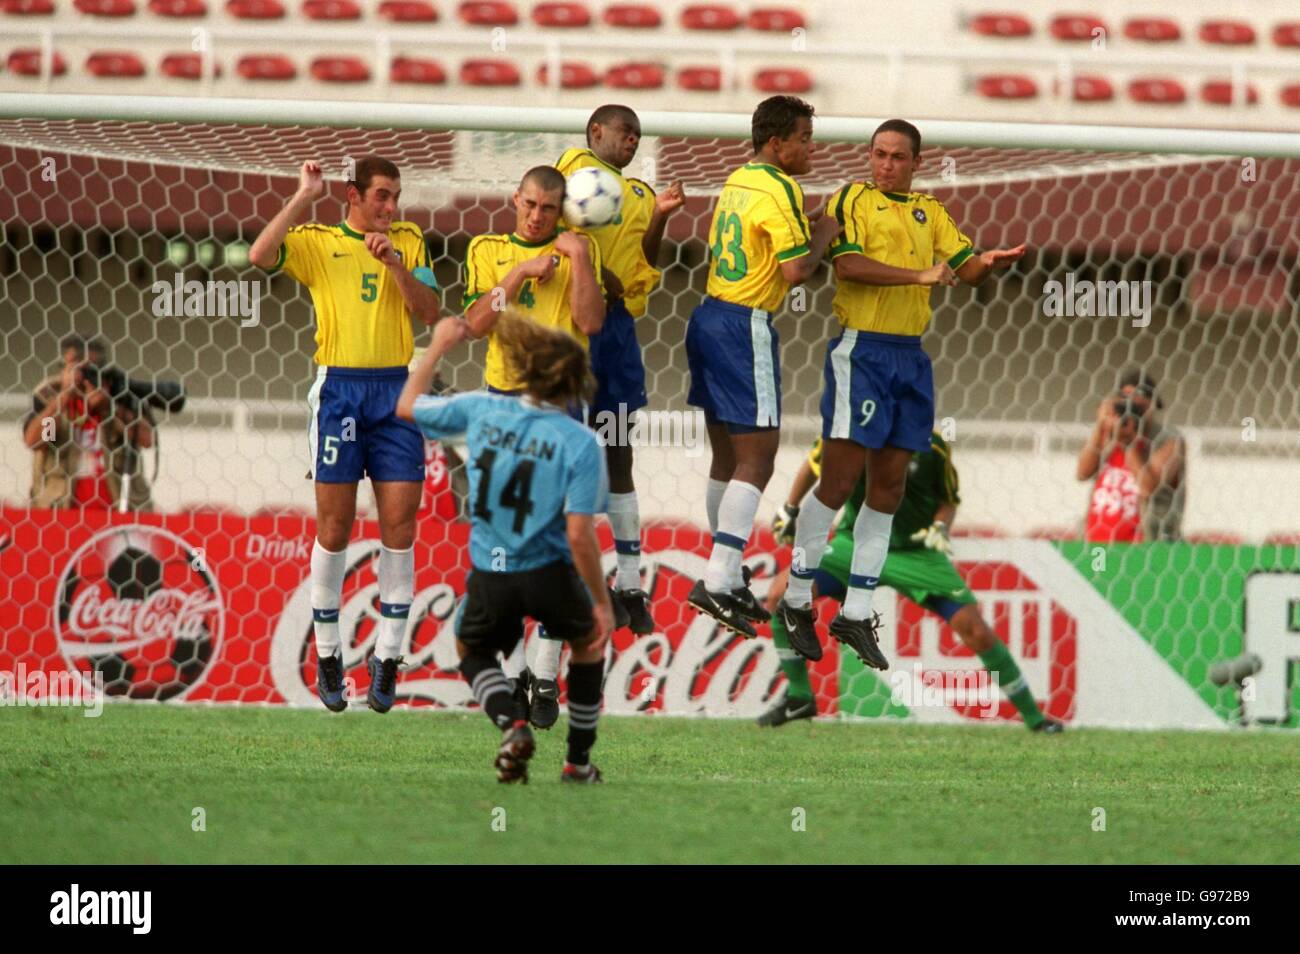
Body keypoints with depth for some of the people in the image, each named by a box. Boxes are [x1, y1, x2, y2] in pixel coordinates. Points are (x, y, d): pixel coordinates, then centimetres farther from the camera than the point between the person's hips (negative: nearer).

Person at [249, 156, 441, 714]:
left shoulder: (408, 241, 11)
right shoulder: (316, 243, 4)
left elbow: (431, 312, 4)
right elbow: (260, 255, -14)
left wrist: (394, 264, -9)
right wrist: (304, 198, -11)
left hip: (397, 389, 2)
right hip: (339, 387, -2)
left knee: (400, 522, -3)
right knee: (335, 527, 0)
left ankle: (387, 657, 4)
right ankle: (327, 655, 10)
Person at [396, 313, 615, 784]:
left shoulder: (481, 410, -6)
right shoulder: (580, 443, -15)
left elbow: (407, 407, 12)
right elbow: (579, 535, -17)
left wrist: (438, 346, 25)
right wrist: (602, 603, -6)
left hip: (490, 575, 1)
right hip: (549, 571, -1)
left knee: (471, 649, 30)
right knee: (588, 640, 30)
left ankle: (512, 723, -1)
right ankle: (578, 761, 31)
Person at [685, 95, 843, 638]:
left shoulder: (737, 182, 13)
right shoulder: (779, 191, -15)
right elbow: (795, 271, -21)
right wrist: (822, 237, -3)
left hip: (712, 314, 9)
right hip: (746, 328, -9)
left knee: (727, 457, 14)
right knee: (757, 459, -8)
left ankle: (726, 580, 18)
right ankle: (717, 582, -15)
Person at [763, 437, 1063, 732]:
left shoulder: (931, 448, -15)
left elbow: (949, 499, 2)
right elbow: (814, 463, 9)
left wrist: (940, 528, -18)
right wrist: (790, 509, 17)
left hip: (916, 552, -1)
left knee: (977, 633, -10)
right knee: (782, 592, -19)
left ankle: (1033, 716, 8)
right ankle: (798, 698, -3)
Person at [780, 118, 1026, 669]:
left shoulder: (930, 212, 16)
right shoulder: (853, 200, -2)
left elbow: (963, 267, 11)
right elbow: (849, 265, -15)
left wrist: (987, 264, -11)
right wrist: (921, 275, -19)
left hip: (910, 355, 6)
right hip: (862, 350, -6)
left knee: (888, 488, 7)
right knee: (839, 480, -8)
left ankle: (856, 613, 12)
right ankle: (797, 599, 4)